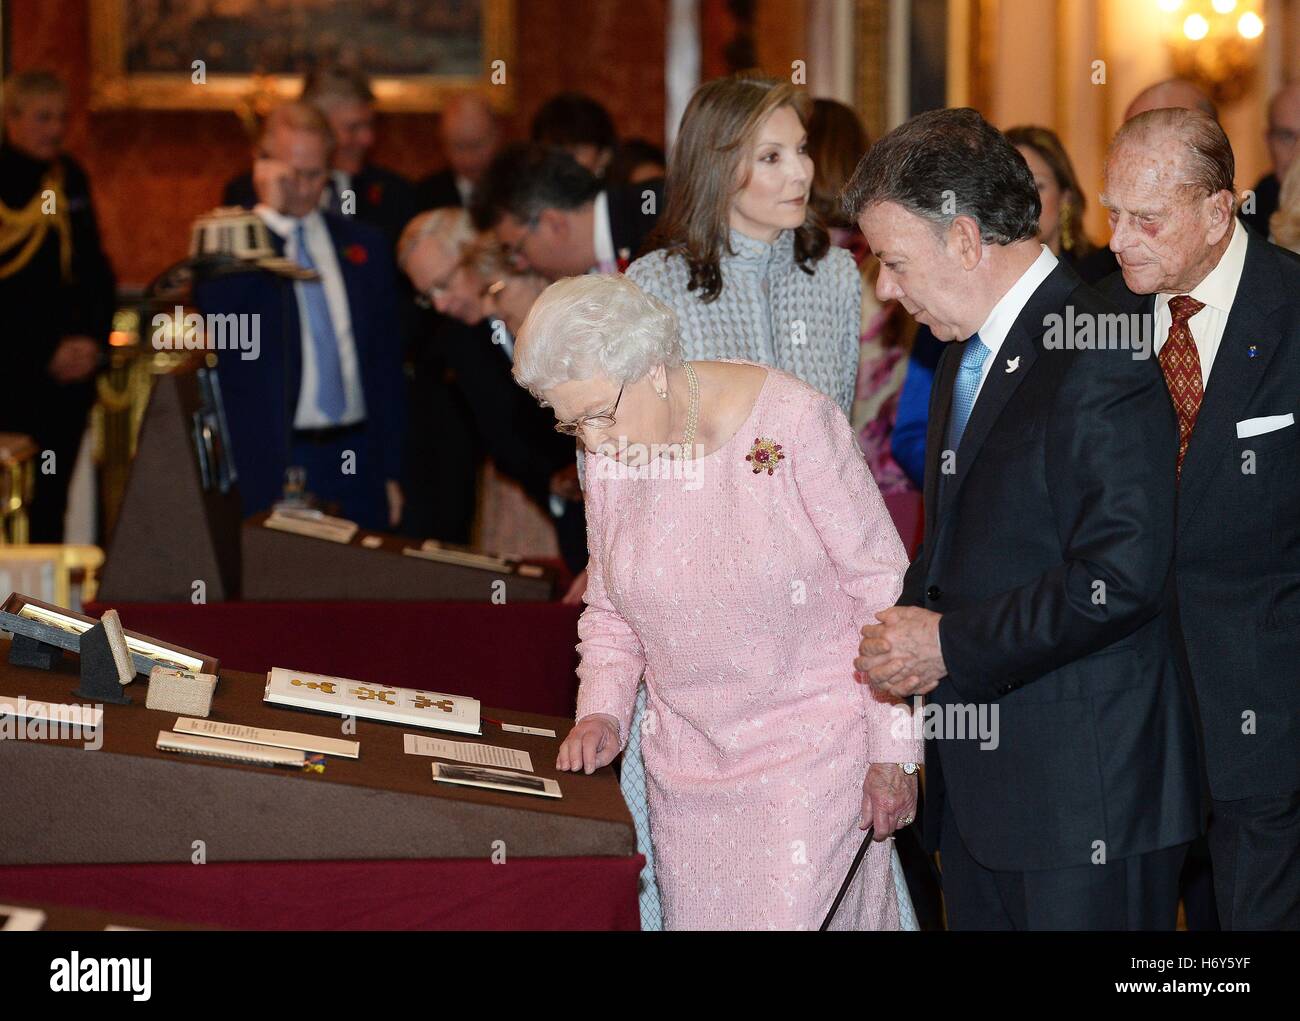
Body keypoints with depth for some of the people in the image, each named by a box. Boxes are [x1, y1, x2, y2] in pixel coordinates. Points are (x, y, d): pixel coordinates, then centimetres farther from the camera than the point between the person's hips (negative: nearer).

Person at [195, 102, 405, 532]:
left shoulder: (365, 245, 13)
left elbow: (387, 362, 15)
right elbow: (214, 309, -22)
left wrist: (391, 471, 12)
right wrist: (270, 210, -18)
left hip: (355, 464, 4)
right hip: (266, 464, -4)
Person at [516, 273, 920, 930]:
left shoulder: (790, 421, -15)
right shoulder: (609, 463, 2)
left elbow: (882, 581, -10)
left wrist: (893, 750, -11)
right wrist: (602, 713, -3)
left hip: (814, 751, -5)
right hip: (689, 764, 5)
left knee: (782, 920, -16)